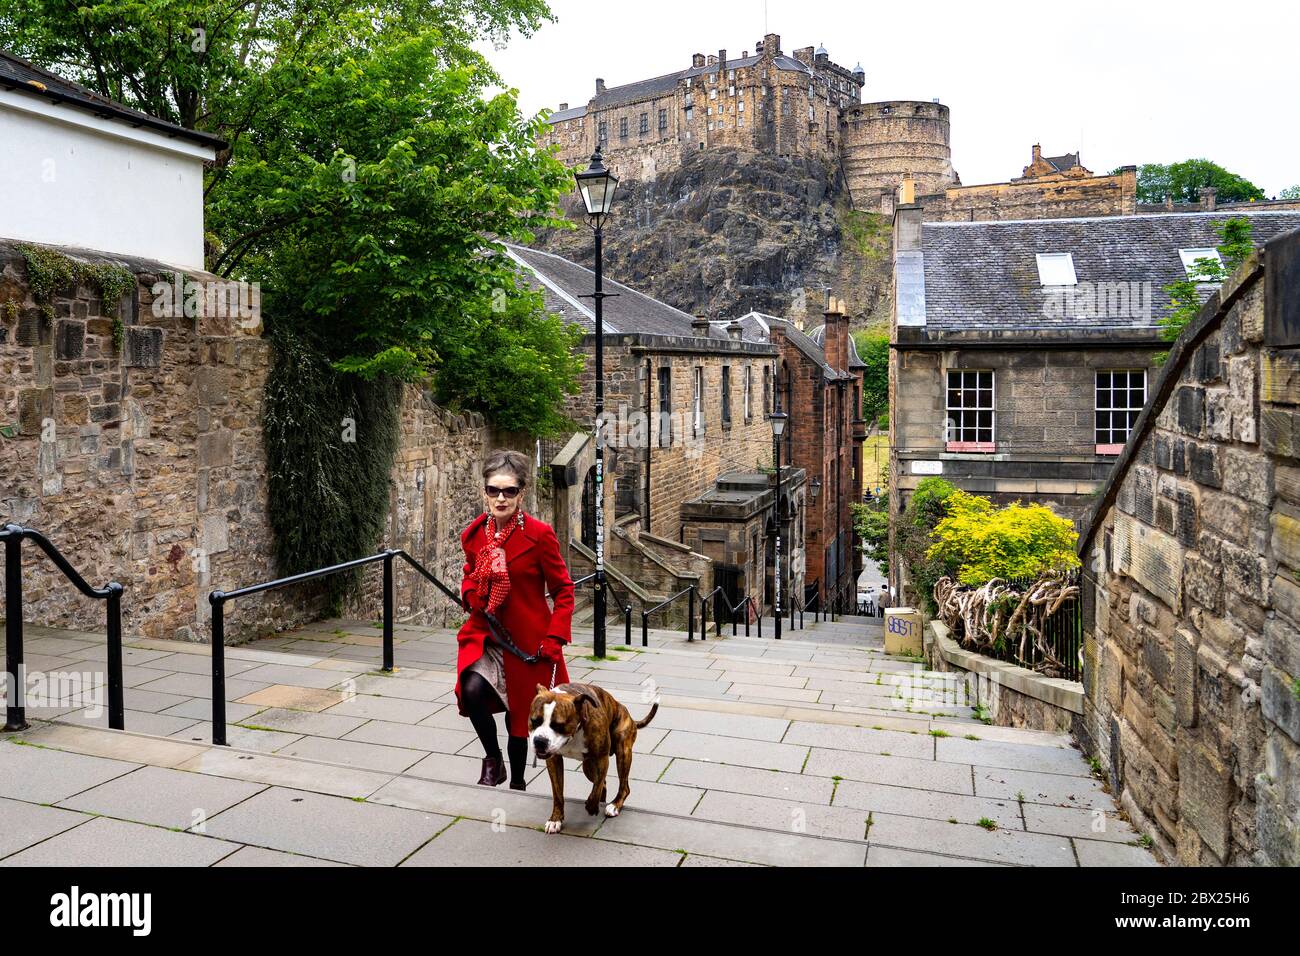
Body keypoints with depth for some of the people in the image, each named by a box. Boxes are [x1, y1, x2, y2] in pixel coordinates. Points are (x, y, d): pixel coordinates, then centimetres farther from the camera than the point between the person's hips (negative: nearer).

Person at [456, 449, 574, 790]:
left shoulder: (539, 534, -15)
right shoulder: (474, 534, -1)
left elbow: (563, 589, -8)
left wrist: (554, 639, -15)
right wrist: (471, 594, -5)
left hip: (527, 639, -3)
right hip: (484, 633, 3)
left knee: (520, 713, 9)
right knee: (472, 691, -23)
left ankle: (517, 783, 35)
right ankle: (492, 758, 5)